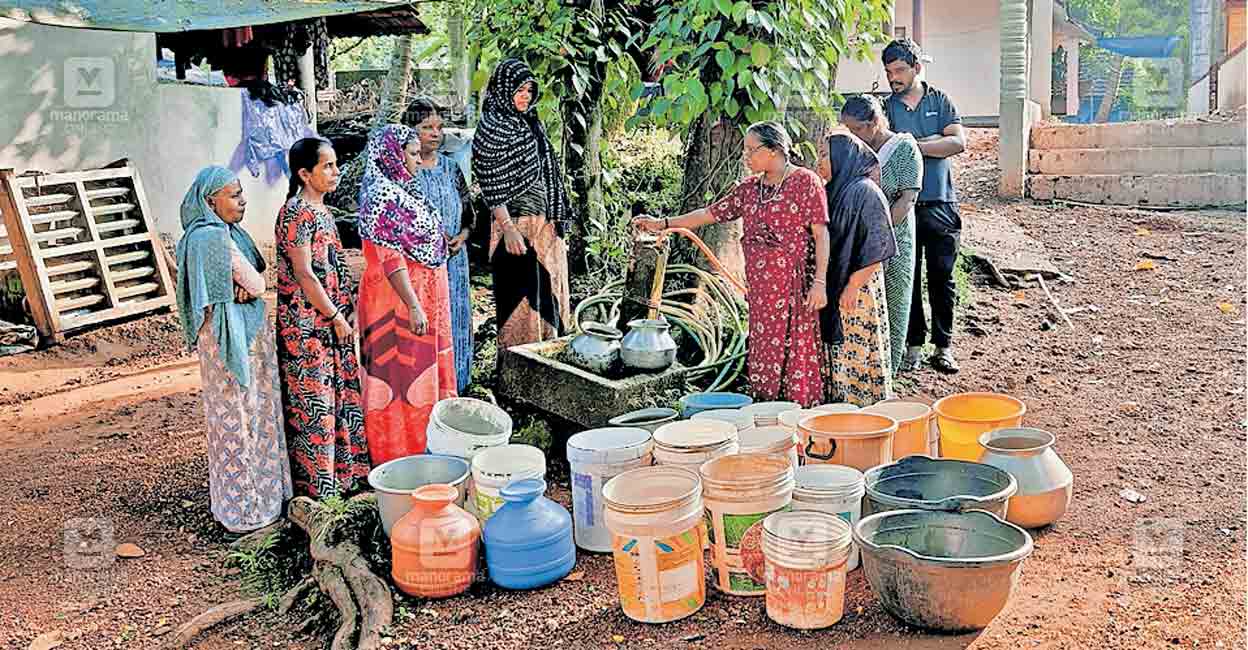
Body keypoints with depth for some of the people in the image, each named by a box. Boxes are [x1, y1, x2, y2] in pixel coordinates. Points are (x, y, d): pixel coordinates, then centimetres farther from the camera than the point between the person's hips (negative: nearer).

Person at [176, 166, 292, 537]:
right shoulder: (212, 238, -19)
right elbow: (255, 284, -18)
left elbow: (256, 280, 10)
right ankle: (245, 512, 10)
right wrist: (247, 285, 2)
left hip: (247, 331, 10)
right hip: (232, 333, -10)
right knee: (238, 416, -1)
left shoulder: (225, 231, 11)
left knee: (246, 413, 17)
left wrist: (242, 286, -10)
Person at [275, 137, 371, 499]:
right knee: (313, 399, 0)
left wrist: (341, 314, 15)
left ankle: (343, 469, 27)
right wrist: (336, 317, -16)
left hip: (330, 320, 9)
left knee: (338, 391, 15)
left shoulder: (321, 210, 12)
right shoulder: (297, 213, -16)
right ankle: (316, 481, 11)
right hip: (307, 323, -9)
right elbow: (303, 273, -20)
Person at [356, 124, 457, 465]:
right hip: (399, 300, -10)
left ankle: (417, 444, 26)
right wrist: (413, 306, -27)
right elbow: (390, 257, -23)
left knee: (420, 371, 16)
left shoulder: (397, 191, 13)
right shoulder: (383, 195, -17)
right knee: (402, 375, -2)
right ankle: (400, 452, 8)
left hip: (418, 296, 10)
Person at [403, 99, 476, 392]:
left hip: (452, 262, 5)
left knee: (453, 321, 9)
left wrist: (462, 235, -5)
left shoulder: (450, 167, 9)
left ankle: (451, 387, 22)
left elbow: (468, 211, 15)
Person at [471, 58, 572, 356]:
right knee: (520, 297, -3)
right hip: (516, 224, -8)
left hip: (545, 223, 8)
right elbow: (491, 185, -15)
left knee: (549, 291, 13)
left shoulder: (531, 123, 14)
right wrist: (507, 228, -22)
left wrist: (558, 221, 17)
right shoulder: (491, 129, -10)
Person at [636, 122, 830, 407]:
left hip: (795, 287, -6)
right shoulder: (749, 188, 14)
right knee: (764, 353, 7)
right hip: (761, 289, 6)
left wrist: (820, 282, -15)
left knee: (797, 352, -4)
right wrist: (663, 223, 12)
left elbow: (821, 233, -8)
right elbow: (711, 213, 16)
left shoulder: (805, 181, -5)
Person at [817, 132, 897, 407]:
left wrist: (853, 286, -19)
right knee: (837, 353, 12)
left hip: (859, 291, -9)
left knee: (857, 354, -2)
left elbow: (875, 249, -17)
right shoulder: (834, 191, 13)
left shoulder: (865, 192, -13)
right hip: (833, 289, 9)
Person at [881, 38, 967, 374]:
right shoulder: (887, 107, 6)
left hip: (940, 205, 0)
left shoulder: (940, 101, 7)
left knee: (941, 278, 5)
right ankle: (913, 344, 14)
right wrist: (934, 141, -12)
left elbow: (959, 142, -6)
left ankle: (943, 346, 13)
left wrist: (911, 144, -11)